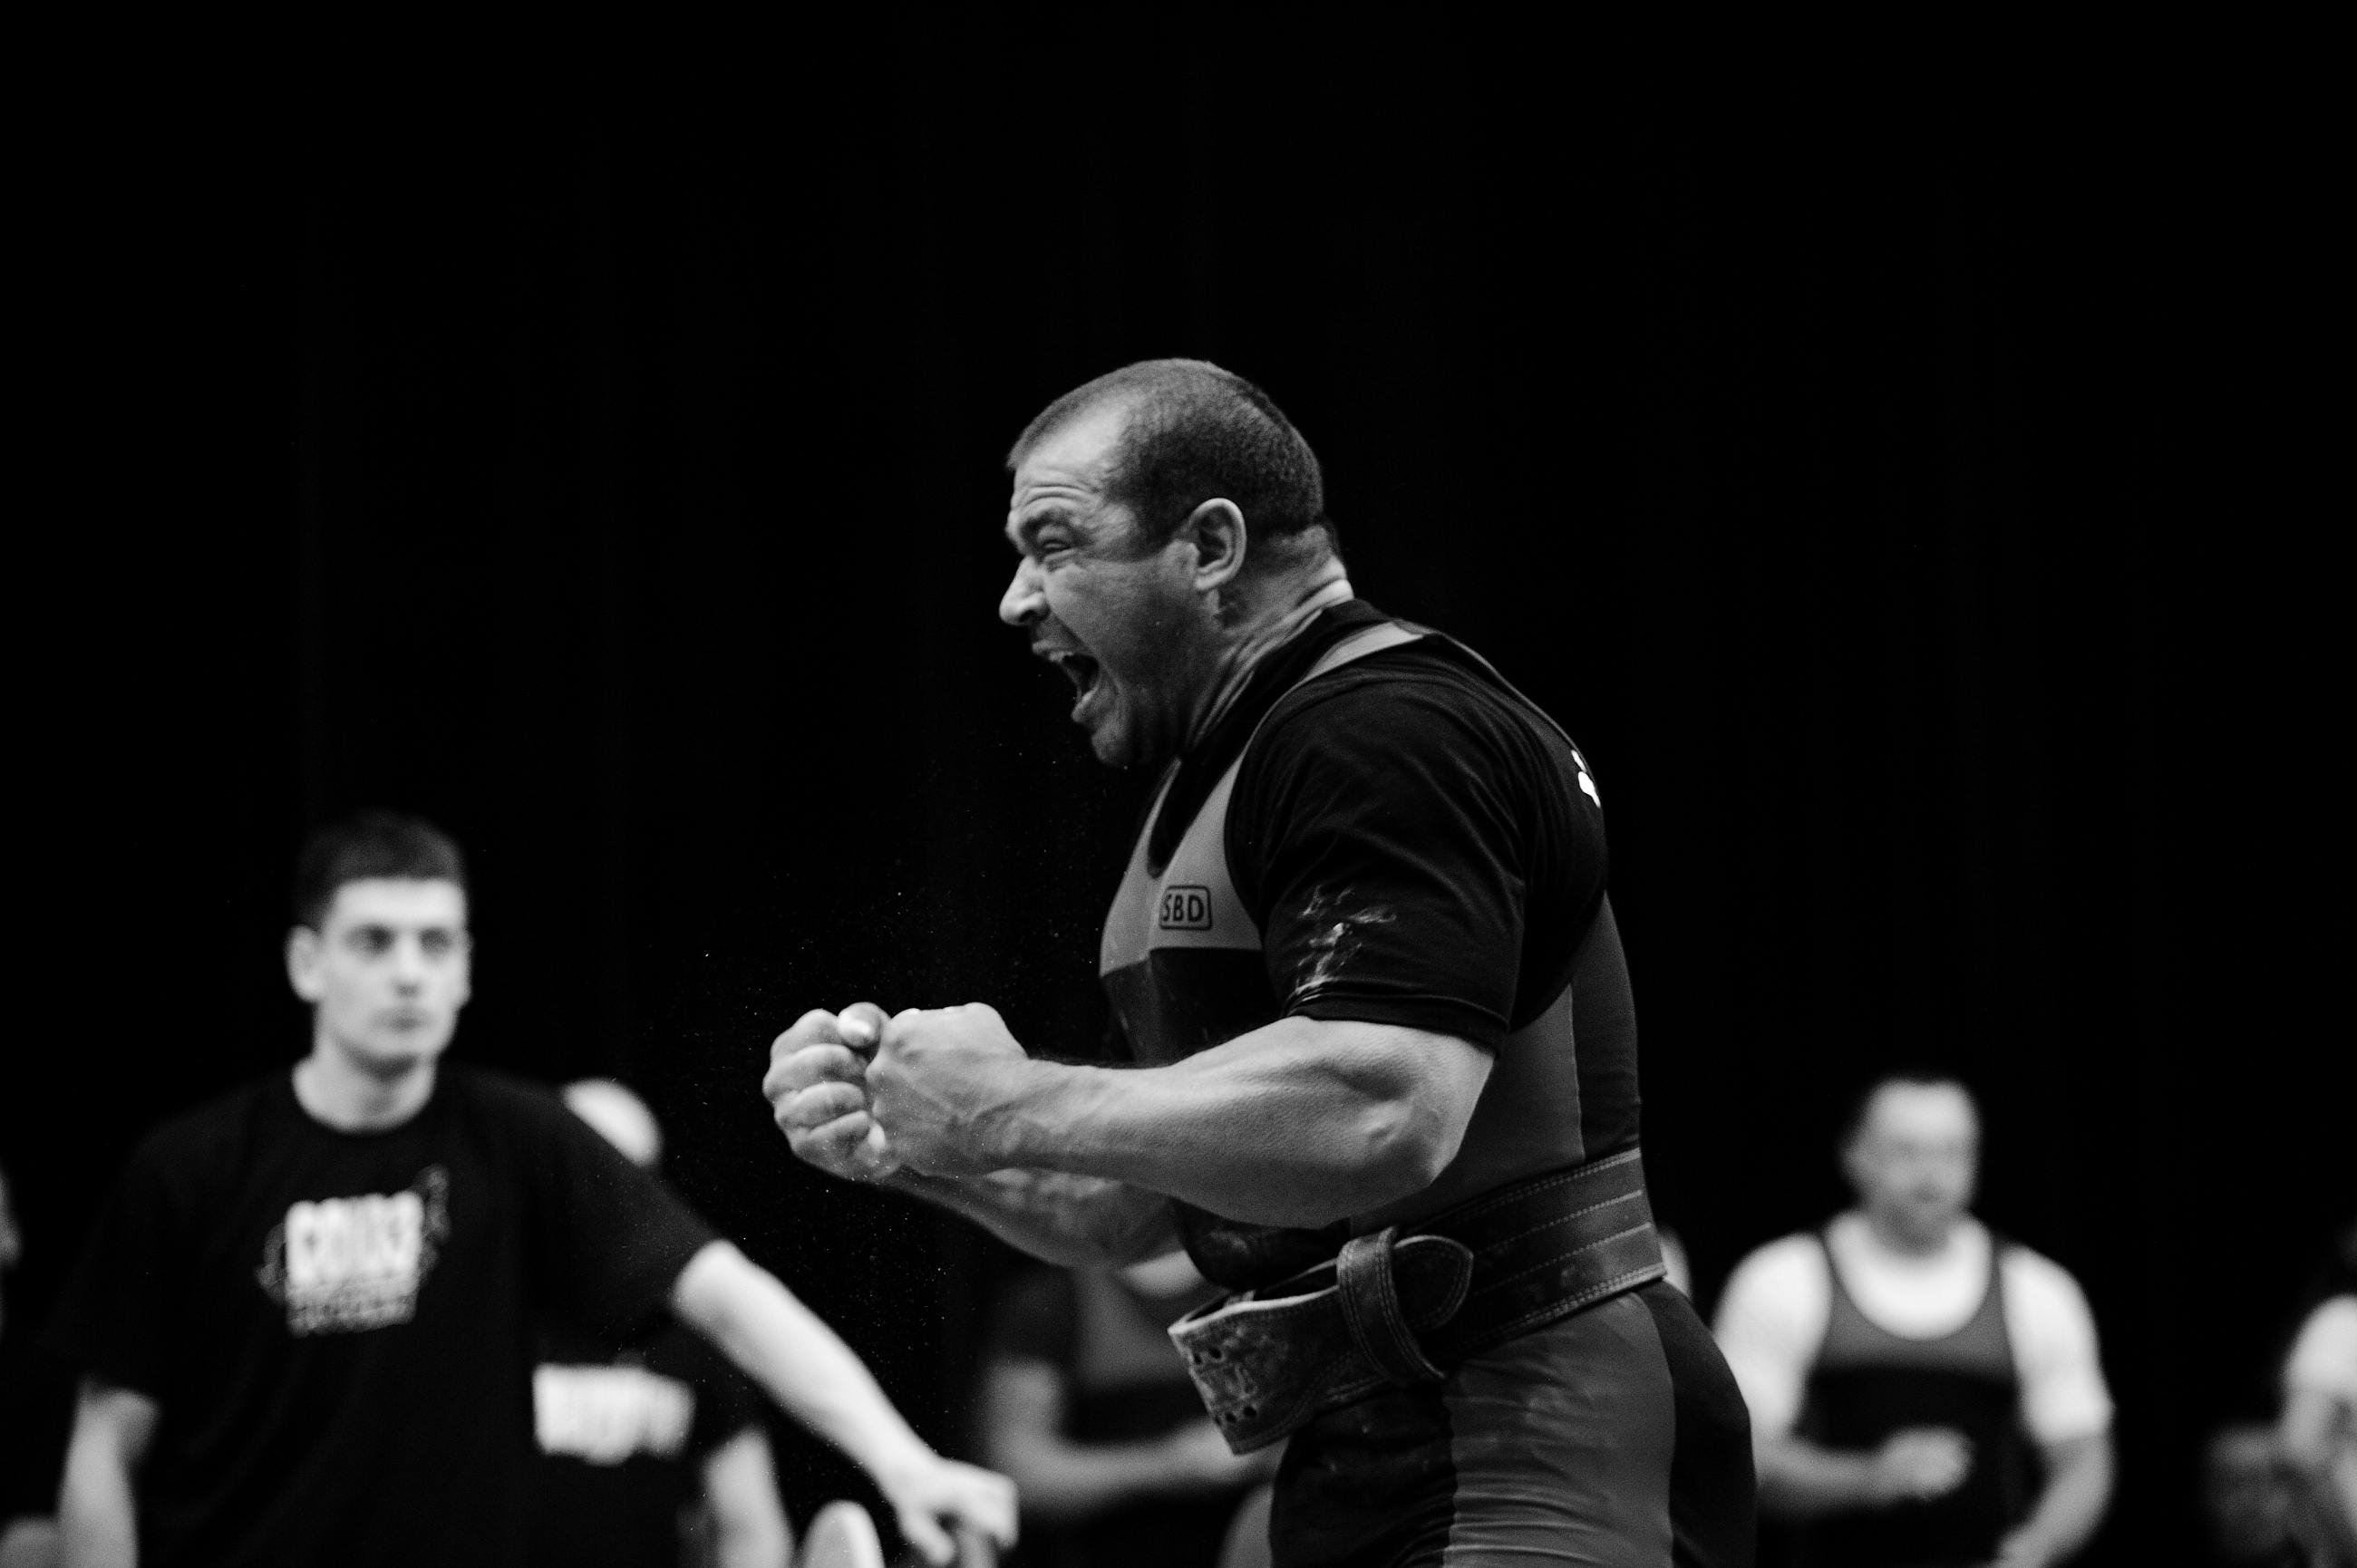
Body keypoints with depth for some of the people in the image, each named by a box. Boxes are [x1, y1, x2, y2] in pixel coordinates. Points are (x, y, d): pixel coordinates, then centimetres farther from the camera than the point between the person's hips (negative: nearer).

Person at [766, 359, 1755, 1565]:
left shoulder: (1381, 735, -14)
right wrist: (911, 1137, 4)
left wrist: (1013, 1107, -18)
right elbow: (1139, 1211, 22)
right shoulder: (1219, 782, 19)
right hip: (1379, 1465, 10)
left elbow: (1377, 1115, -29)